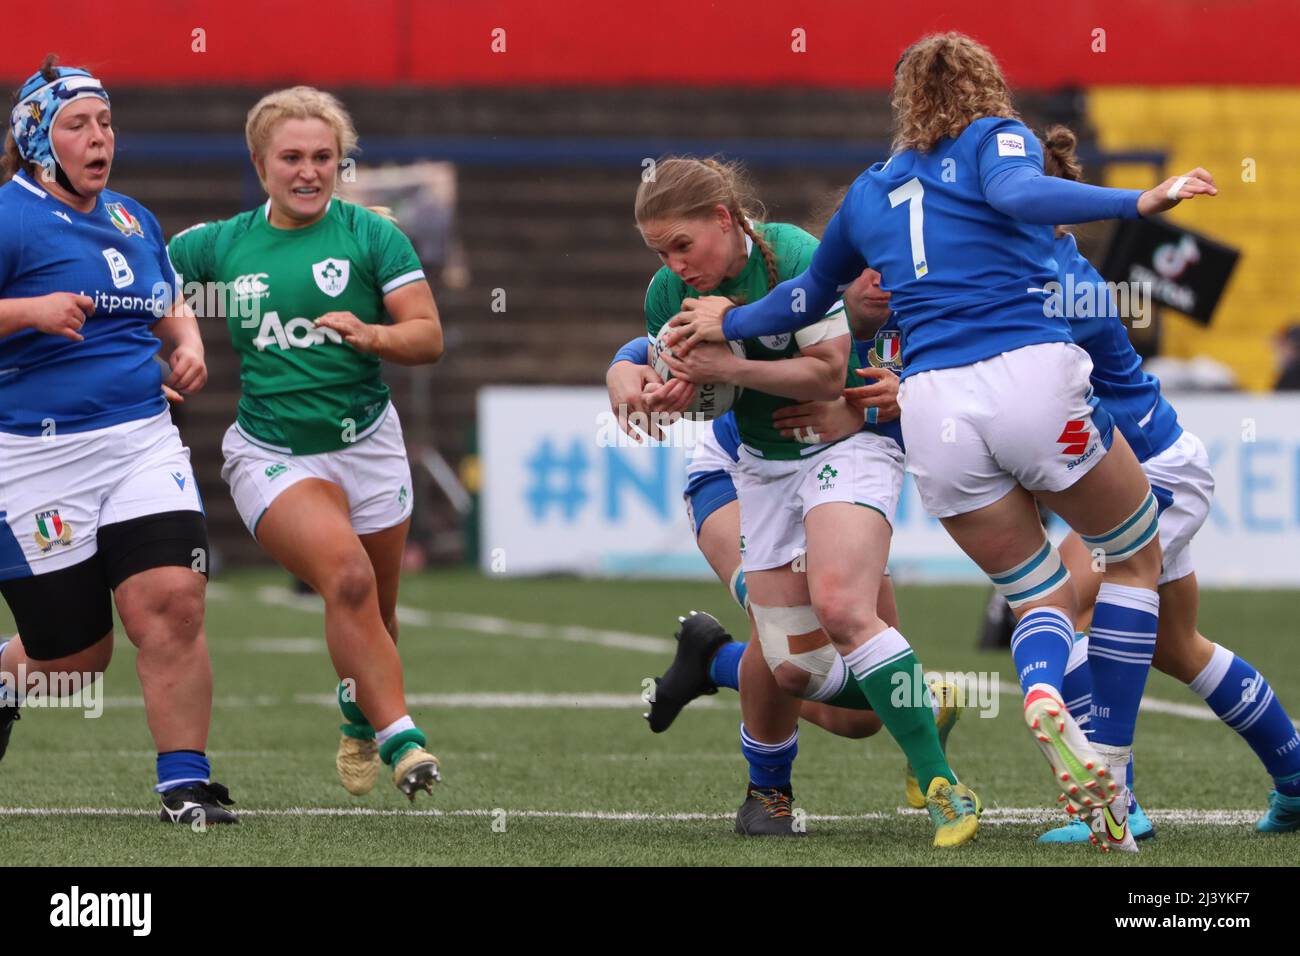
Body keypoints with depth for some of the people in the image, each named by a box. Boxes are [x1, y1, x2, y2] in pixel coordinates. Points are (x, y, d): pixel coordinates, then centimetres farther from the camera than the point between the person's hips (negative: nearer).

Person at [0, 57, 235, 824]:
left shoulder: (134, 220, 14)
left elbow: (172, 310, 29)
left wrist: (188, 348, 8)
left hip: (143, 440, 5)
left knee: (172, 602, -15)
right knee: (75, 655, 2)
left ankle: (185, 783, -6)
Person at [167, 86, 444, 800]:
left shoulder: (370, 235, -1)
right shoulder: (221, 244, 2)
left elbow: (429, 337, -4)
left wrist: (369, 334, -23)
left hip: (365, 443, 1)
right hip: (272, 453, -1)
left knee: (375, 612, 12)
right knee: (347, 577, -26)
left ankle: (361, 725, 43)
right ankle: (399, 738, -26)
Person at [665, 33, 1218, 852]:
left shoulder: (870, 192, 23)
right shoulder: (998, 137, 10)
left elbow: (808, 296, 37)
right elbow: (1017, 194, -13)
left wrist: (730, 324, 56)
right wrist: (1140, 202, -23)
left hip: (933, 404, 4)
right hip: (1033, 372, -4)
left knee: (1039, 595, 16)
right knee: (1137, 558, 17)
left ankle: (1044, 695, -22)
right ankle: (1110, 776, 3)